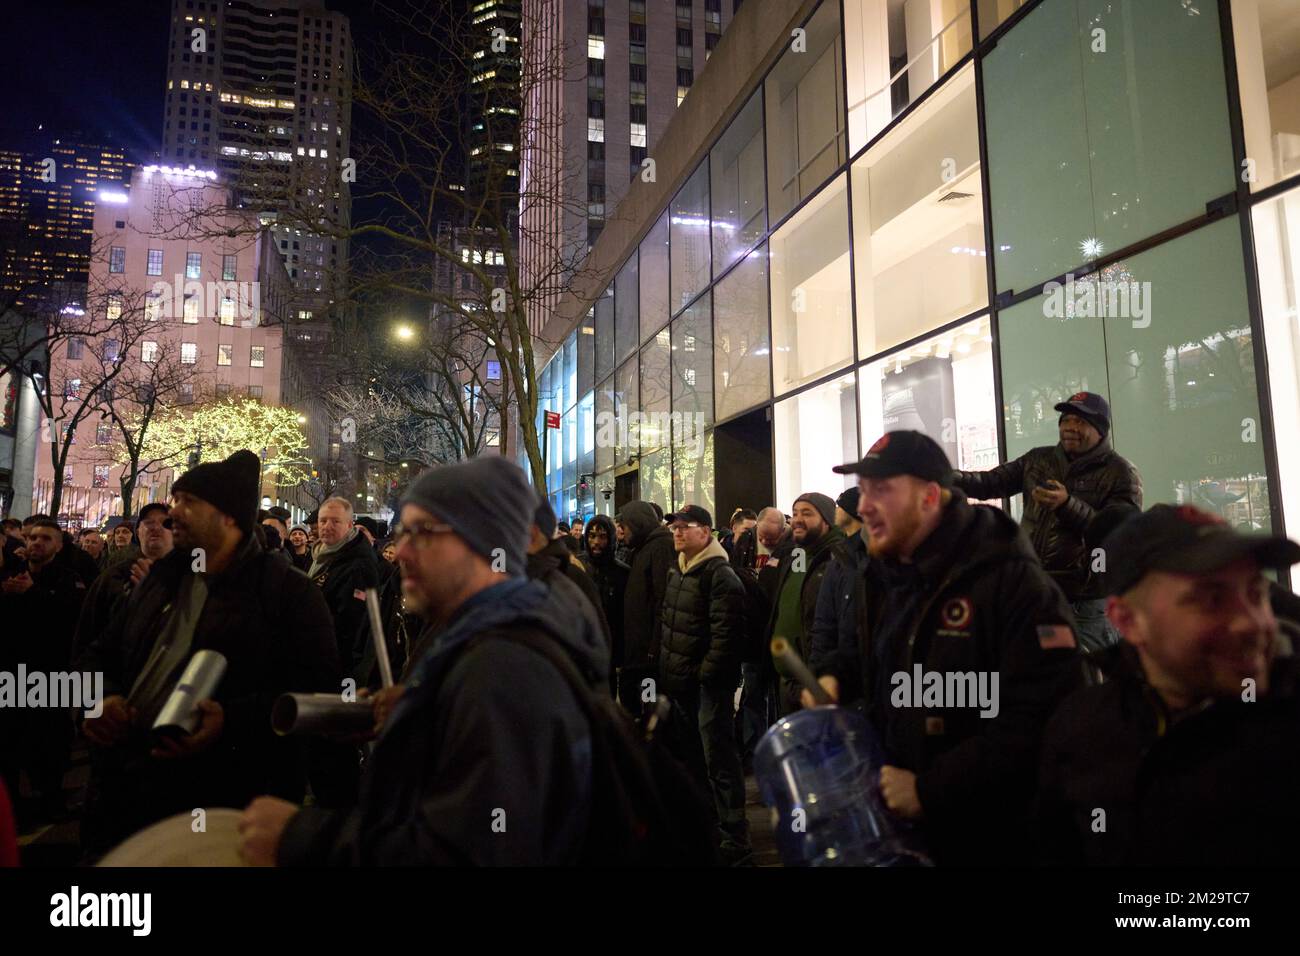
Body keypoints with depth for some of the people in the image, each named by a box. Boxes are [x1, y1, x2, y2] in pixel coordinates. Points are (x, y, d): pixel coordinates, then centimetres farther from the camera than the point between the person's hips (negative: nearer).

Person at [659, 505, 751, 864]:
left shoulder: (720, 574, -14)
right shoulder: (677, 572, 14)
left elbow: (725, 630, -21)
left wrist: (707, 672, -21)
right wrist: (665, 666, 14)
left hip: (708, 683, -9)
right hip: (680, 680, 9)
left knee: (719, 760, -3)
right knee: (690, 756, 19)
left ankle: (733, 839, 7)